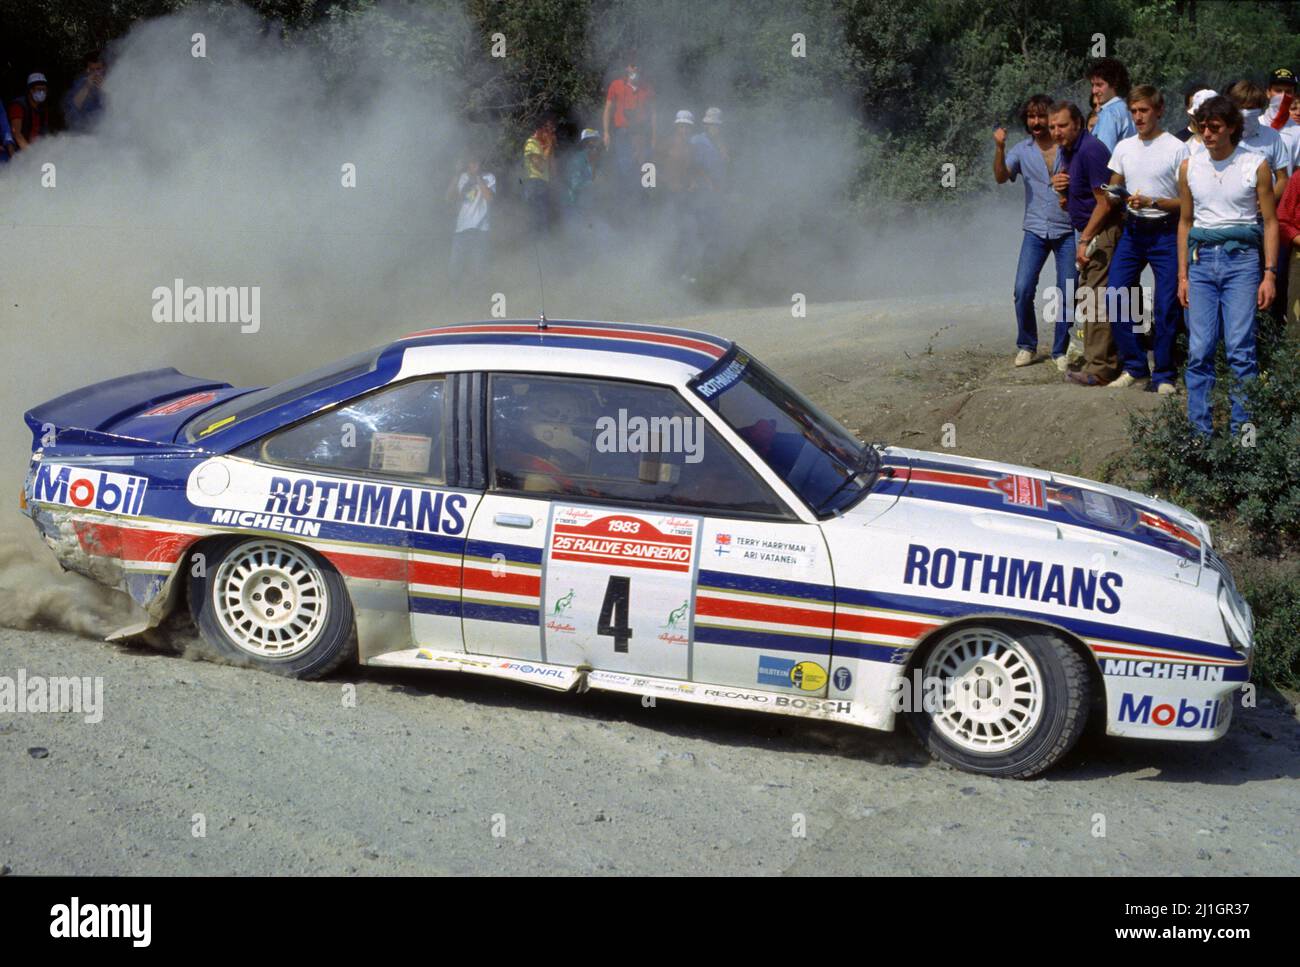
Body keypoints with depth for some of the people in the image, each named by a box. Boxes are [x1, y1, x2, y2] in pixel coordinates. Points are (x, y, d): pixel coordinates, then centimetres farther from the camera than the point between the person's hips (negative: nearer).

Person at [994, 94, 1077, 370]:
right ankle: (1026, 346, 9)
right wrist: (999, 148, -22)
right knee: (1023, 290, -8)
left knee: (1067, 293, -1)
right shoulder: (1022, 150, 4)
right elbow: (1001, 177, -8)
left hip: (1067, 230, -1)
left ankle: (1061, 350, 12)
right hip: (1036, 230, 1)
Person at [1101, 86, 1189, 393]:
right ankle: (1134, 366, 12)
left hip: (1165, 232, -5)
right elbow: (1114, 190, 18)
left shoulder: (1176, 149, -6)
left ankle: (1163, 375, 8)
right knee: (1116, 298, -2)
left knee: (1167, 306, -3)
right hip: (1132, 231, 5)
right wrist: (1114, 196, -4)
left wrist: (1151, 202, -19)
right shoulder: (1124, 147, 11)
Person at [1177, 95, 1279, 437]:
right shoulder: (1189, 167, 9)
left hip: (1241, 258, -3)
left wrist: (1270, 274, -5)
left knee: (1240, 350, -8)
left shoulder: (1255, 165, 0)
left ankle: (1243, 434, -2)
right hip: (1201, 258, 3)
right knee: (1199, 351, 0)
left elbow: (1271, 222, 2)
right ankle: (1200, 432, 7)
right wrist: (1183, 275, 10)